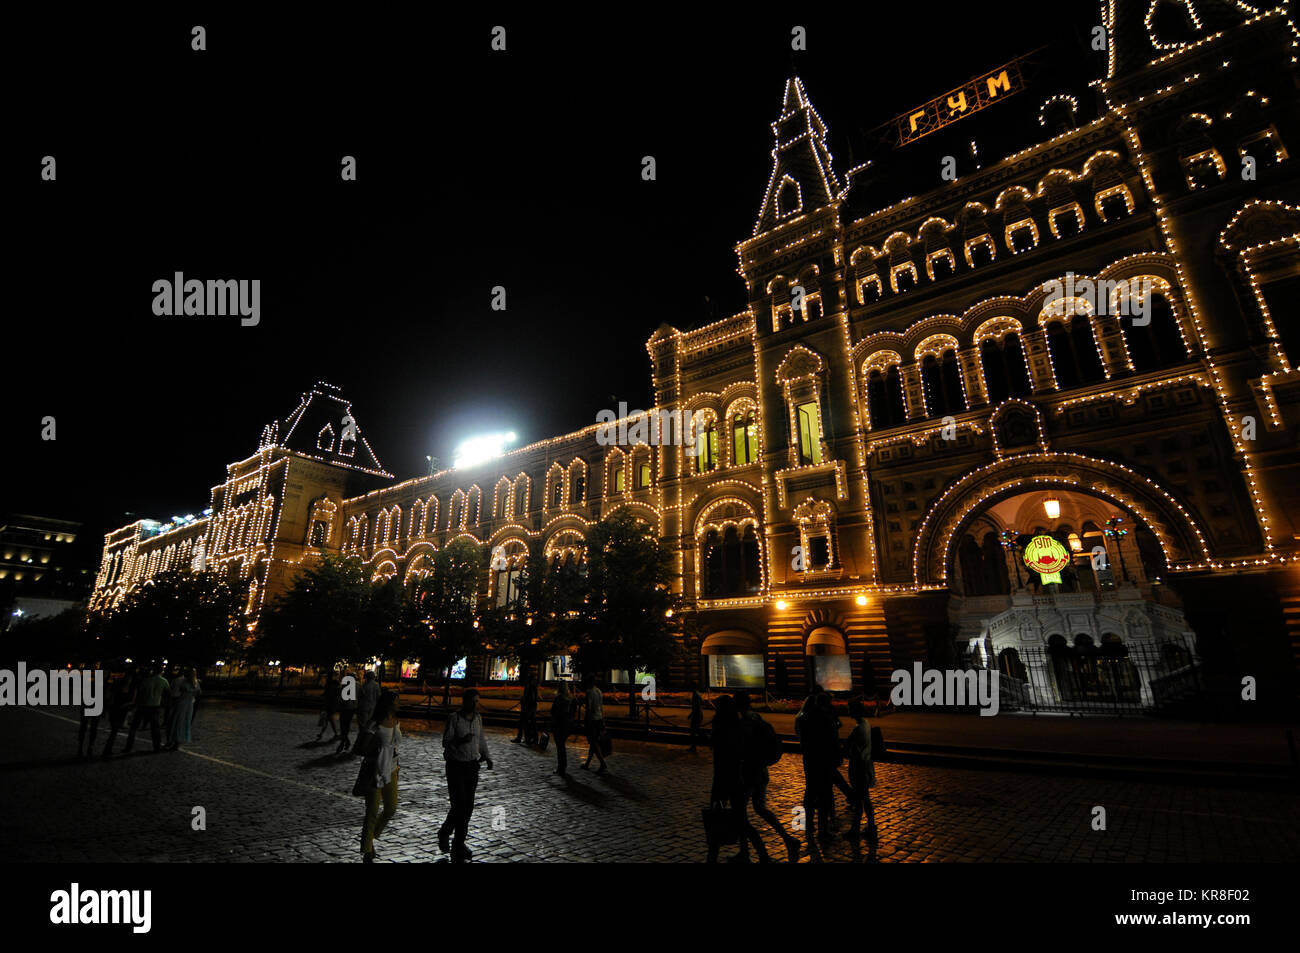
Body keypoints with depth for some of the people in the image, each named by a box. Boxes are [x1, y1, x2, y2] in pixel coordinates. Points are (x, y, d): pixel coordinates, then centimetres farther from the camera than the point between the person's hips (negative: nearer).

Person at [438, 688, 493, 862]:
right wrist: (460, 740, -32)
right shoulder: (454, 718, -12)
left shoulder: (478, 718, 4)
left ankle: (459, 844, 25)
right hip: (455, 765, -5)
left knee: (468, 806, 9)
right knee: (459, 805, -8)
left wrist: (487, 757, 2)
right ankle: (444, 833, 18)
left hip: (472, 765, 5)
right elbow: (445, 742, -13)